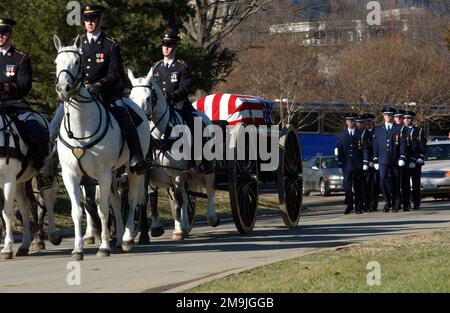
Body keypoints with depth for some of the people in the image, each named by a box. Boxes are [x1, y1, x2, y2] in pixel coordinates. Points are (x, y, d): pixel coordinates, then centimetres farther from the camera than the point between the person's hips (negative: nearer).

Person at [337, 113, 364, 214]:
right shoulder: (341, 135, 12)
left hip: (358, 164, -1)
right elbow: (340, 150, 10)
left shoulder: (361, 134, 6)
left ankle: (359, 207, 7)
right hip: (347, 164, 1)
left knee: (358, 186, 2)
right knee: (347, 185, -9)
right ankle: (349, 205, -4)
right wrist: (340, 162, 3)